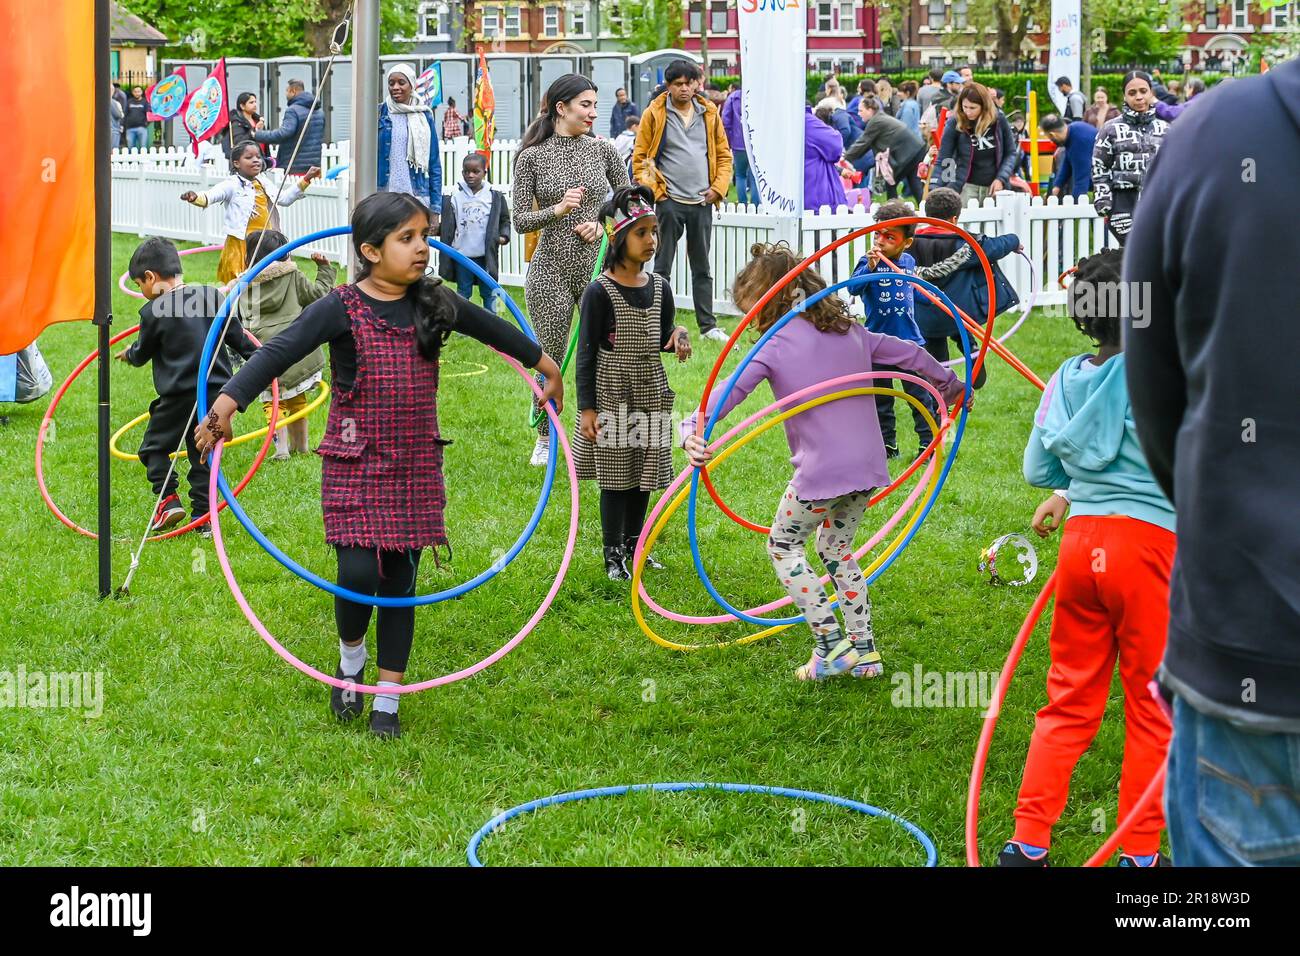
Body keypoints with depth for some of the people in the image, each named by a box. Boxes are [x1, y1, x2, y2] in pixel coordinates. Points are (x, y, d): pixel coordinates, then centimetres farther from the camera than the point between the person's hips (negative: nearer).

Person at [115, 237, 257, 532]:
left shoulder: (154, 312, -10)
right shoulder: (212, 296, 2)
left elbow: (141, 355, 5)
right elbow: (238, 336, 8)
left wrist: (128, 354, 27)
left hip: (179, 397, -5)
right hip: (217, 393, 5)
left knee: (154, 447, 11)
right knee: (203, 453, 13)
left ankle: (168, 499, -4)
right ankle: (202, 513, 10)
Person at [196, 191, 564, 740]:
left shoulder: (434, 304, 2)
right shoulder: (342, 309, -12)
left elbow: (493, 329, 20)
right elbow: (279, 353, -21)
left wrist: (546, 366, 32)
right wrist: (226, 404, -33)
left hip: (417, 466, 4)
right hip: (355, 464, -4)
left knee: (401, 581, 8)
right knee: (359, 573, -12)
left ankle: (387, 702, 18)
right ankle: (350, 656, 21)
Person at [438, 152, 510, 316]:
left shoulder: (495, 197, -1)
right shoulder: (455, 197, 0)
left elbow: (504, 220, 7)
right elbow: (448, 225, 3)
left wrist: (504, 236, -8)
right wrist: (435, 229, -14)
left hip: (486, 255, 0)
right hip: (462, 254, 0)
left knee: (489, 293, 8)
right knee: (463, 292, 11)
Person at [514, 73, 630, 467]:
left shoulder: (603, 150, 4)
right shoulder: (532, 157, -2)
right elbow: (520, 220, -3)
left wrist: (602, 224, -4)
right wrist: (558, 209, -18)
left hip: (597, 266, 2)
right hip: (551, 269, -1)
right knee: (550, 360, 6)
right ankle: (545, 439, 25)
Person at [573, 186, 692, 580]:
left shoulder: (659, 287, 4)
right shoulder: (599, 291, -13)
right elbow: (586, 353, -10)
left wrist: (679, 335, -10)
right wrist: (587, 408, -12)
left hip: (650, 393, 5)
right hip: (612, 396, -5)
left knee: (644, 474, 13)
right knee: (615, 477, 1)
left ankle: (633, 544, 30)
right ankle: (613, 554, 14)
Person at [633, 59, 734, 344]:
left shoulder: (709, 114, 8)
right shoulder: (654, 114, -2)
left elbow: (724, 154, 13)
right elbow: (640, 158, 1)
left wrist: (719, 187, 1)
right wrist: (653, 190, -7)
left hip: (702, 202, 3)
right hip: (670, 201, -3)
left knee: (702, 267, 11)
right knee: (663, 266, 2)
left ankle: (707, 325, 17)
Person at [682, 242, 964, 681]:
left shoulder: (775, 345, -7)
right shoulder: (849, 331, 11)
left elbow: (730, 392, -21)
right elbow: (909, 353, 21)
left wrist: (691, 430, -32)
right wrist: (950, 385, 38)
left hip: (821, 472, -7)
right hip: (867, 466, 7)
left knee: (783, 546, 12)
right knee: (837, 550, 23)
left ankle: (832, 647, 3)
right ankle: (864, 653, 21)